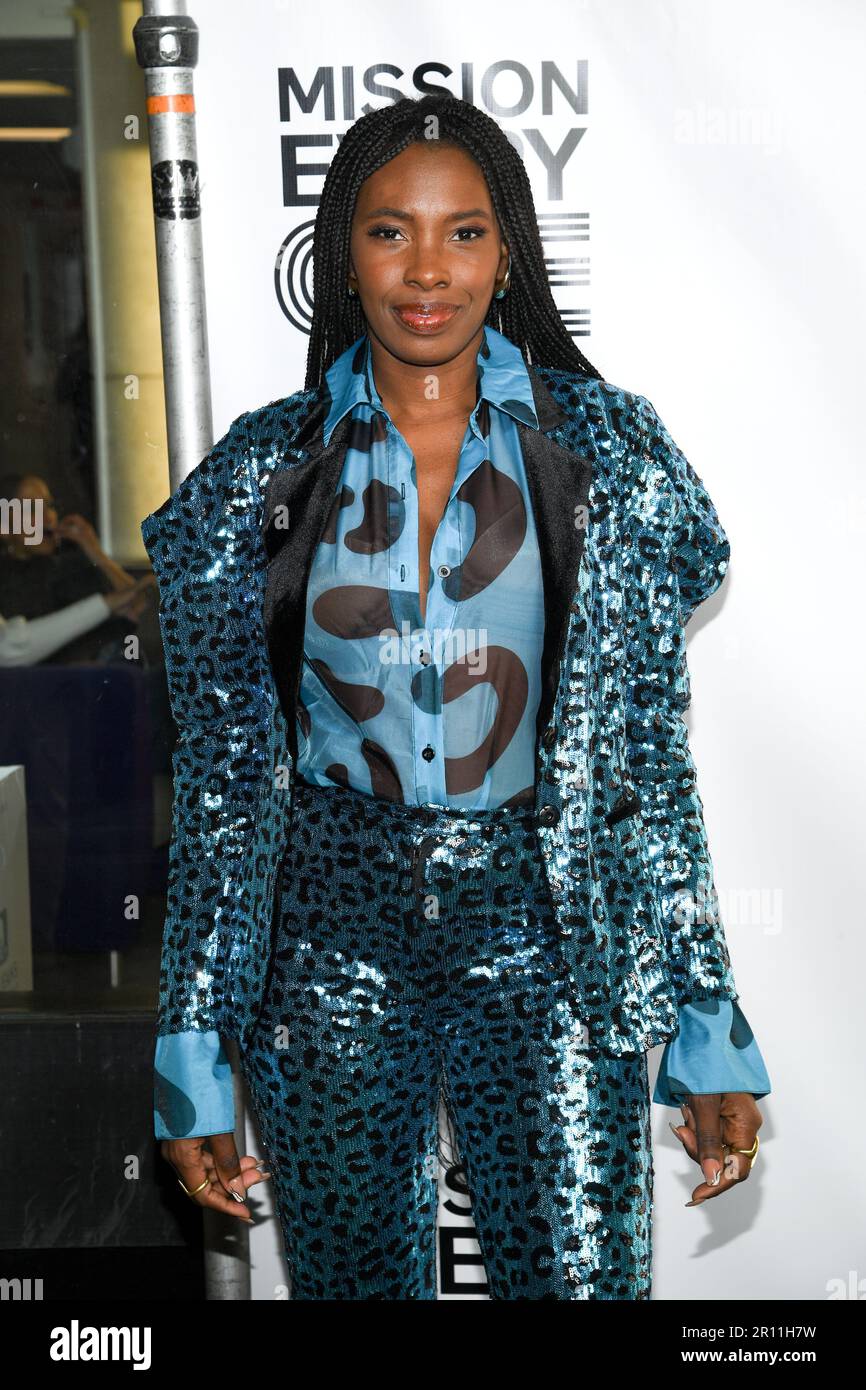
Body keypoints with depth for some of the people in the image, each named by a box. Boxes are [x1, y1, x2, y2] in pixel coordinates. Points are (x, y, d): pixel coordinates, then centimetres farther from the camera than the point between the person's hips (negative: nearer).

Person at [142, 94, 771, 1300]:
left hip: (545, 935, -1)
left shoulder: (605, 453, -1)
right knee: (353, 1278, 13)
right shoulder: (263, 475, 1)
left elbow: (654, 755, 1)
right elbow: (224, 778, 3)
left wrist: (709, 1030, -1)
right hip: (334, 941, 1)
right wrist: (193, 1060, 1)